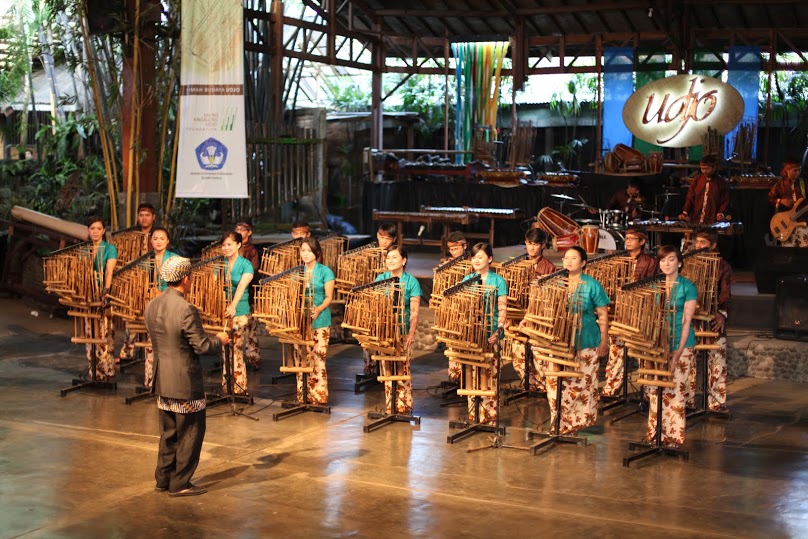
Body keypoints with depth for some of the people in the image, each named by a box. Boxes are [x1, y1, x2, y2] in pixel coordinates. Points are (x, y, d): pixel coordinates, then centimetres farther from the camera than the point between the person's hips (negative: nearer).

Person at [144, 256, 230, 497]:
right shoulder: (186, 310, -22)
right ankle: (180, 484, 11)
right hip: (185, 382, -8)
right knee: (190, 433, 6)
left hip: (162, 380, 8)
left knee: (168, 432, 19)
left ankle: (163, 479, 27)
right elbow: (202, 346, -19)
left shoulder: (151, 306, 3)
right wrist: (220, 340, 0)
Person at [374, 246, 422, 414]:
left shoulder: (411, 282, -2)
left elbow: (414, 312, -6)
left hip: (403, 332, -3)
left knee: (402, 369, -3)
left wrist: (411, 334, -17)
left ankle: (404, 406, 4)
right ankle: (390, 406, 14)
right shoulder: (380, 279, 6)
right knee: (387, 369, 6)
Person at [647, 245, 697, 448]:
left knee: (675, 391, 0)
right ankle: (655, 434, 17)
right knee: (656, 391, 8)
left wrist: (678, 352, -15)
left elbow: (686, 321, -9)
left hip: (681, 346, -4)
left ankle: (674, 436, 9)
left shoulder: (687, 287, -6)